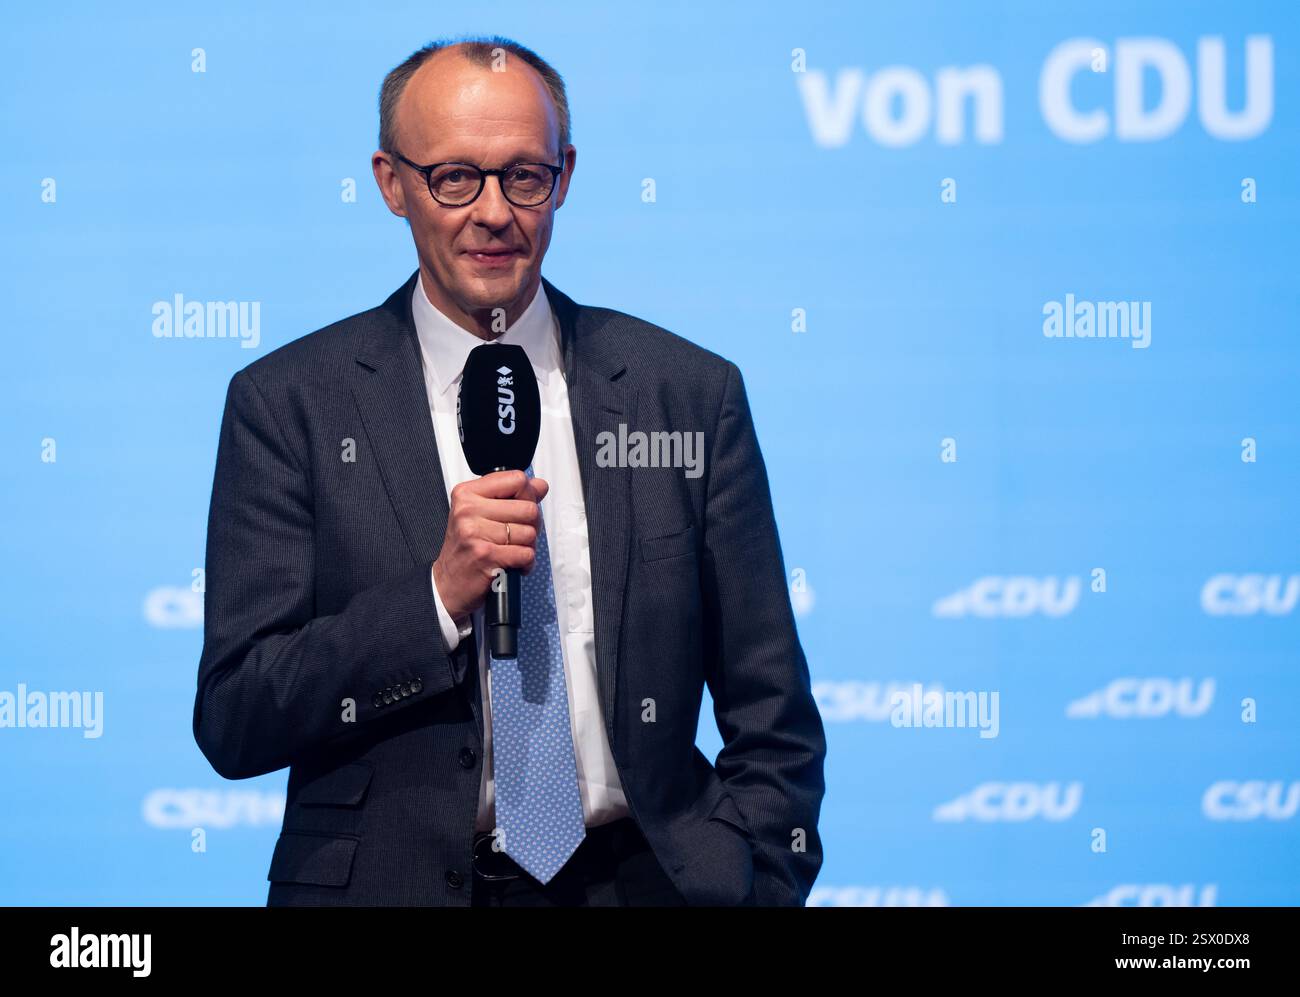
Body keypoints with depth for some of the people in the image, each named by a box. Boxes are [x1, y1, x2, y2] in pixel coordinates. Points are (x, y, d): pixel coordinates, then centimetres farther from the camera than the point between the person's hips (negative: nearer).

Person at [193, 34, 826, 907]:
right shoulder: (289, 403, 1)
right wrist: (439, 599, -13)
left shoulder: (691, 394, 4)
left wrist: (753, 891, -7)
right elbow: (233, 724, -3)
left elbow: (774, 731, 7)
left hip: (636, 880, 1)